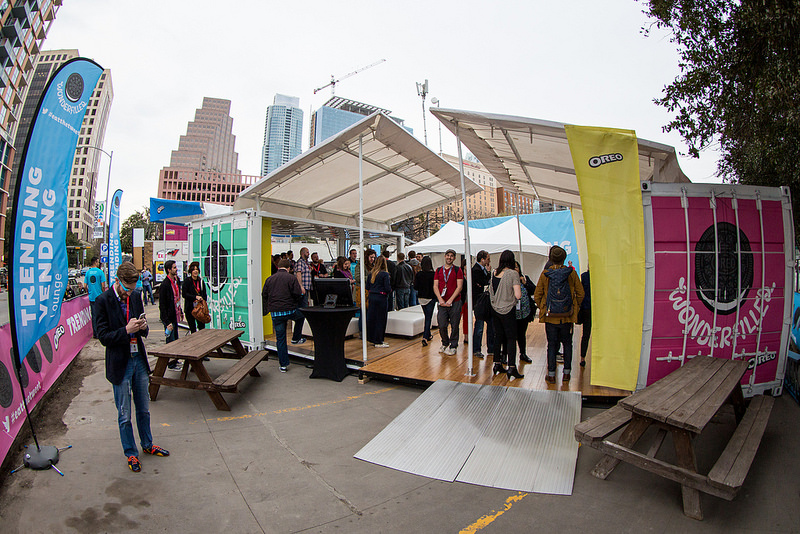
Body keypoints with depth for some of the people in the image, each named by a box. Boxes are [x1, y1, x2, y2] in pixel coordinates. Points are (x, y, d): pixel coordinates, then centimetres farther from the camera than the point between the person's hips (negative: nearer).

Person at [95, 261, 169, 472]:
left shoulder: (136, 296, 2)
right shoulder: (103, 301, -13)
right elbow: (103, 337, -13)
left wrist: (143, 327, -9)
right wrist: (127, 330, -26)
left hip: (139, 360, 5)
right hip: (120, 364, -5)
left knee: (143, 409, 19)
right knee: (124, 415, 9)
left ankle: (147, 445, 37)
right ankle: (131, 453, 27)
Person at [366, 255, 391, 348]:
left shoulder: (371, 274, 5)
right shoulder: (385, 274, -12)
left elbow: (367, 287, 8)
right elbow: (388, 288, -14)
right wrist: (390, 290, 7)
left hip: (372, 297, 6)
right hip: (381, 298, -6)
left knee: (371, 318, 13)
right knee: (381, 319, 2)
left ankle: (372, 338, 23)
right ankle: (378, 342, 7)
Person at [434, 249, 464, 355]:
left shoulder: (457, 270, 2)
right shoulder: (439, 270, 10)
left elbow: (459, 287, -5)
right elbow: (435, 286, 6)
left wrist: (450, 300, -13)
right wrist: (440, 299, -8)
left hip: (455, 303, -2)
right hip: (442, 303, 2)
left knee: (454, 326, 2)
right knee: (442, 326, 1)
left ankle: (453, 346, 17)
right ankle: (445, 343, 25)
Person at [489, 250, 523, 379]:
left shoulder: (494, 273, 4)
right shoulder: (513, 273, -13)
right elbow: (518, 295, -16)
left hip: (495, 309, 6)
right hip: (508, 310, -6)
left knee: (498, 336, 14)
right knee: (511, 338, 1)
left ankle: (497, 364, 21)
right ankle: (511, 368, -1)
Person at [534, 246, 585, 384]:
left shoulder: (545, 274, -5)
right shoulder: (571, 273, -4)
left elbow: (537, 295, -3)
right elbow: (580, 294, 0)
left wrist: (542, 308, 12)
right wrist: (575, 308, 13)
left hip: (550, 316, 0)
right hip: (567, 316, 1)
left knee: (551, 344, 7)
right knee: (567, 343, 15)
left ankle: (551, 375, 10)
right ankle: (566, 373, 20)